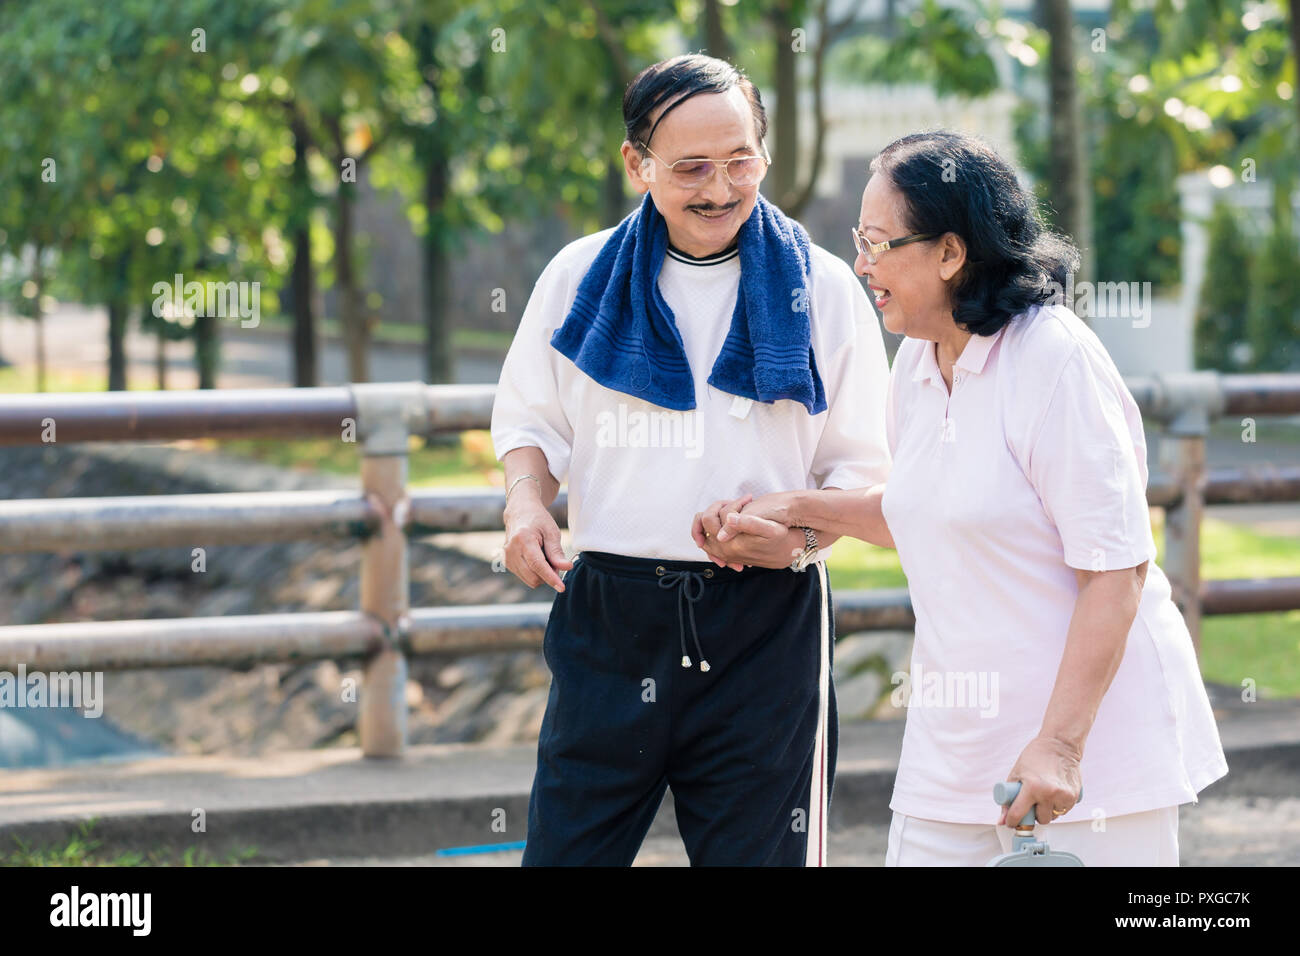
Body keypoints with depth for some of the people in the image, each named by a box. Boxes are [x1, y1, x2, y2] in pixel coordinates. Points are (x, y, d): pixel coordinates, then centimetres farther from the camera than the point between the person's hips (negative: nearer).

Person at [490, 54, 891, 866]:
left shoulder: (822, 288, 2)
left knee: (756, 852, 3)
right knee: (564, 846, 3)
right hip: (607, 611, 1)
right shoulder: (581, 276, 7)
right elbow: (531, 419, 17)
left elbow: (866, 466, 5)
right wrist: (527, 501, -4)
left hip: (766, 624, -1)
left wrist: (801, 527, -16)